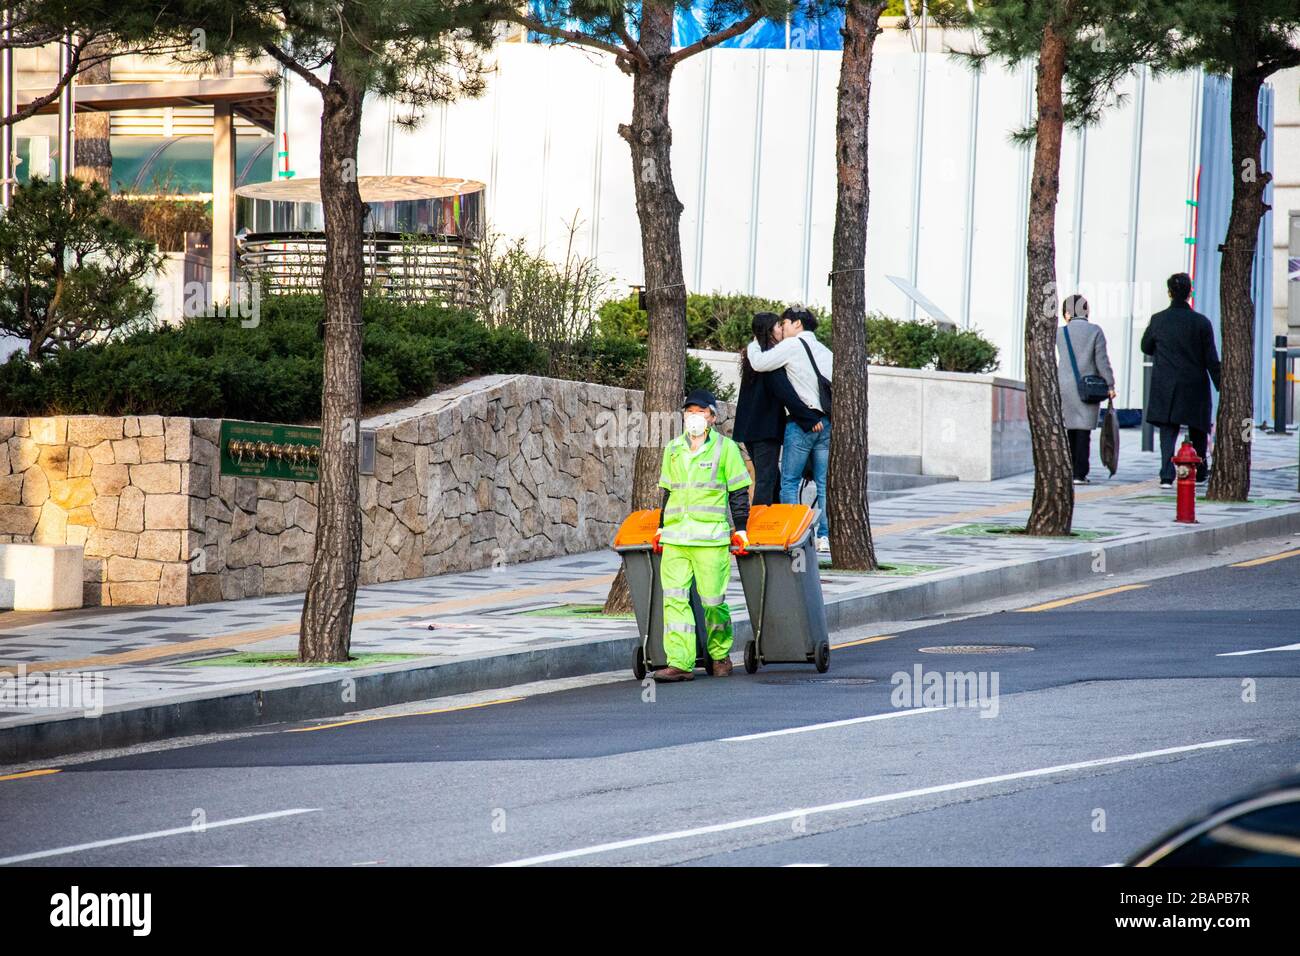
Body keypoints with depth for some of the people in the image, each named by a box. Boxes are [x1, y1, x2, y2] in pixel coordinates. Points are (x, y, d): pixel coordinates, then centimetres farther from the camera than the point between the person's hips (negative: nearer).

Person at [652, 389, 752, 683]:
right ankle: (680, 663, -9)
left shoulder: (725, 448, 1)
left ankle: (720, 655, 20)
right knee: (674, 599, -7)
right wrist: (662, 526, 21)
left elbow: (739, 492, 5)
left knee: (713, 601, -1)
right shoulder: (673, 449, 15)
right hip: (674, 537, 4)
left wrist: (739, 529, 2)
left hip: (711, 537, -4)